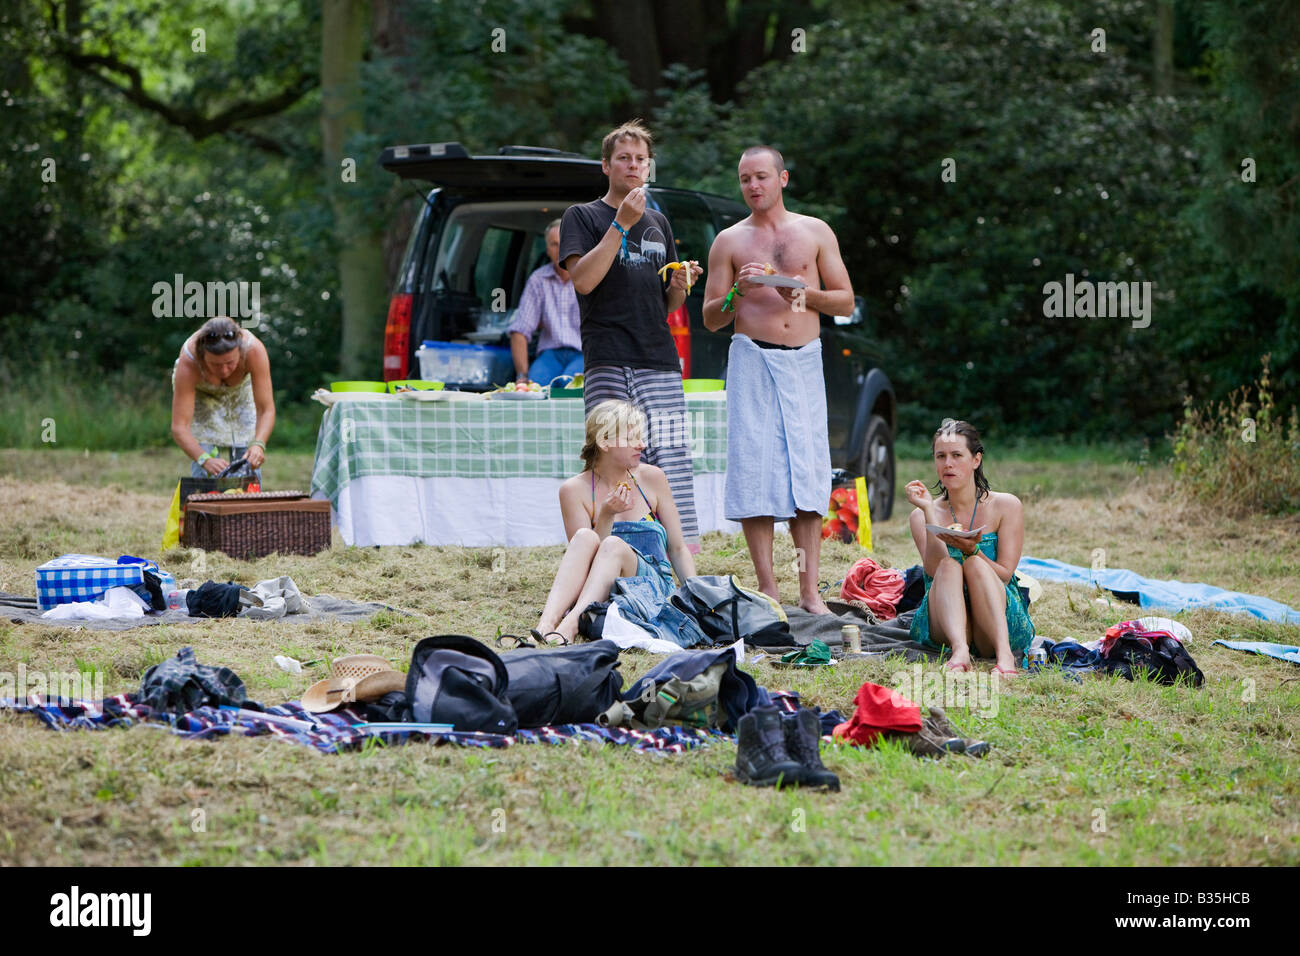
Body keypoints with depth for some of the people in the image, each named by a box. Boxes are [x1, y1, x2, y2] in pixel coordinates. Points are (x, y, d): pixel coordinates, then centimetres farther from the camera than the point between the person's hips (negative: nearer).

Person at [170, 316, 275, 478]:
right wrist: (205, 460, -55)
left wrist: (258, 445, -52)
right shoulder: (188, 363, -41)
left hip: (240, 390, 1)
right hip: (199, 393, -1)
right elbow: (179, 428, -40)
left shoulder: (254, 350, -39)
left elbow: (266, 410, -34)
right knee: (206, 472, -15)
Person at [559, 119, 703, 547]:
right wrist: (622, 224, -11)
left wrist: (680, 287, 3)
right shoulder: (583, 216, 8)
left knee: (673, 463, -6)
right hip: (608, 362, -4)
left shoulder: (657, 222, 23)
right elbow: (584, 280, -9)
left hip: (660, 360, 4)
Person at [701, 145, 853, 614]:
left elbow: (846, 301, 11)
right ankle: (768, 589, -4)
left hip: (804, 363, 1)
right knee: (756, 473, -7)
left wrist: (806, 294, -8)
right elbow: (711, 319, 10)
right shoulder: (729, 242, 9)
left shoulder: (815, 233, 11)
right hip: (752, 360, -1)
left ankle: (810, 591, -4)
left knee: (808, 472, -5)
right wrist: (738, 292, -10)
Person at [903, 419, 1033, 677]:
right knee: (950, 565, -26)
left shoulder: (1006, 506, 4)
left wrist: (971, 550, -23)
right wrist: (928, 512, -19)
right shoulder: (922, 516, 7)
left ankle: (1004, 653, -48)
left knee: (975, 564, -27)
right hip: (943, 627, 1)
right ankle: (959, 651, -54)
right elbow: (935, 569, -11)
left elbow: (1004, 575, -4)